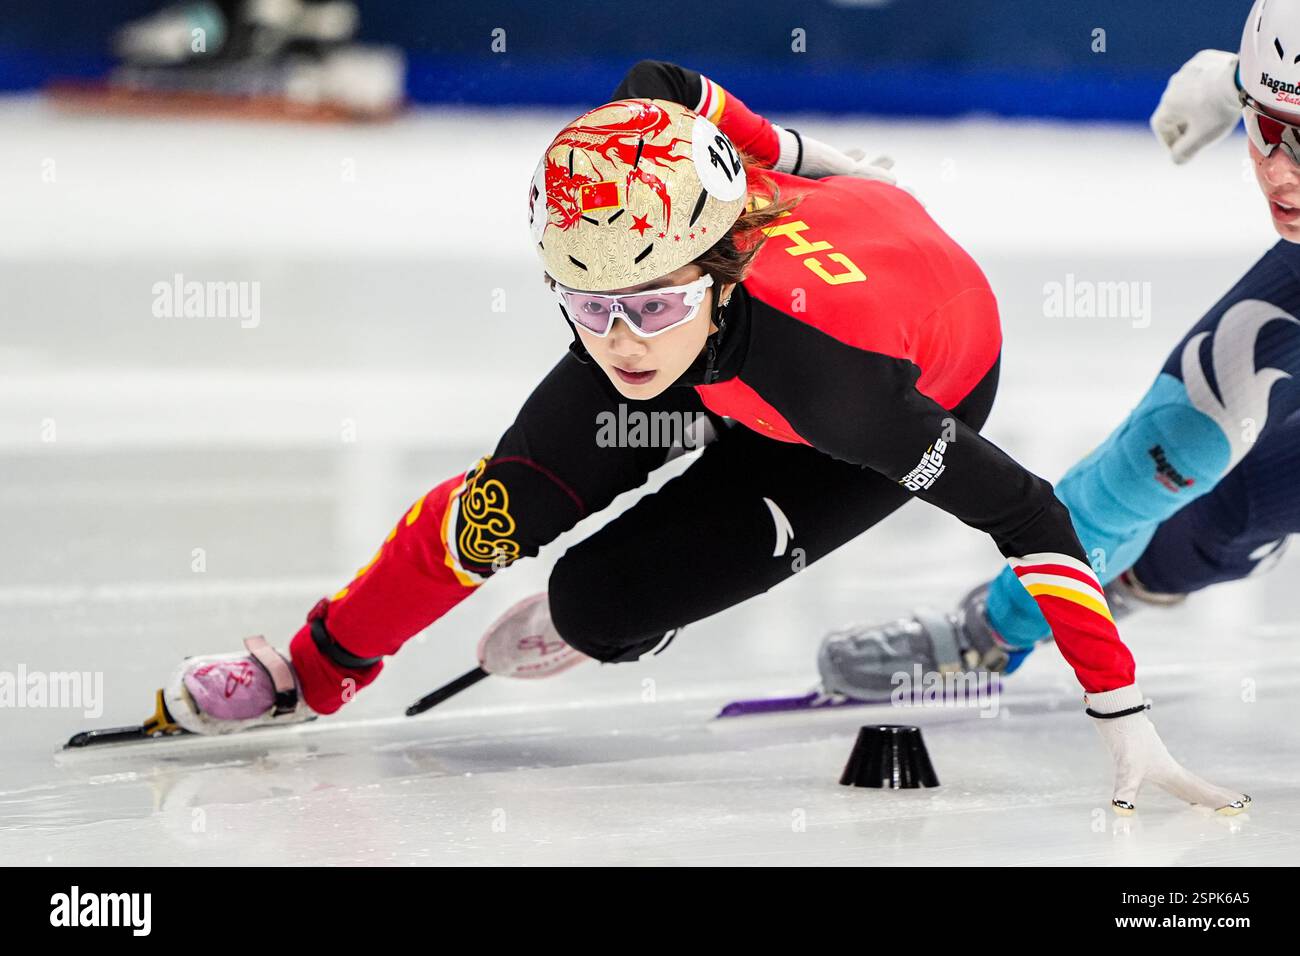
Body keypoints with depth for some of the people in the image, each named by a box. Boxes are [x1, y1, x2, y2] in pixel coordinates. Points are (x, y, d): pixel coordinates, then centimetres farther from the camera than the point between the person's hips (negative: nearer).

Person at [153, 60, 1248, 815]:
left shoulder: (823, 367, -47)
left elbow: (1025, 512, -43)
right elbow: (663, 87, -12)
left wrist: (1125, 718, -45)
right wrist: (783, 152, 7)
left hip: (929, 387, -4)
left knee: (601, 605, -12)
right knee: (507, 510, -9)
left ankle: (589, 630, 25)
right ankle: (315, 670, 15)